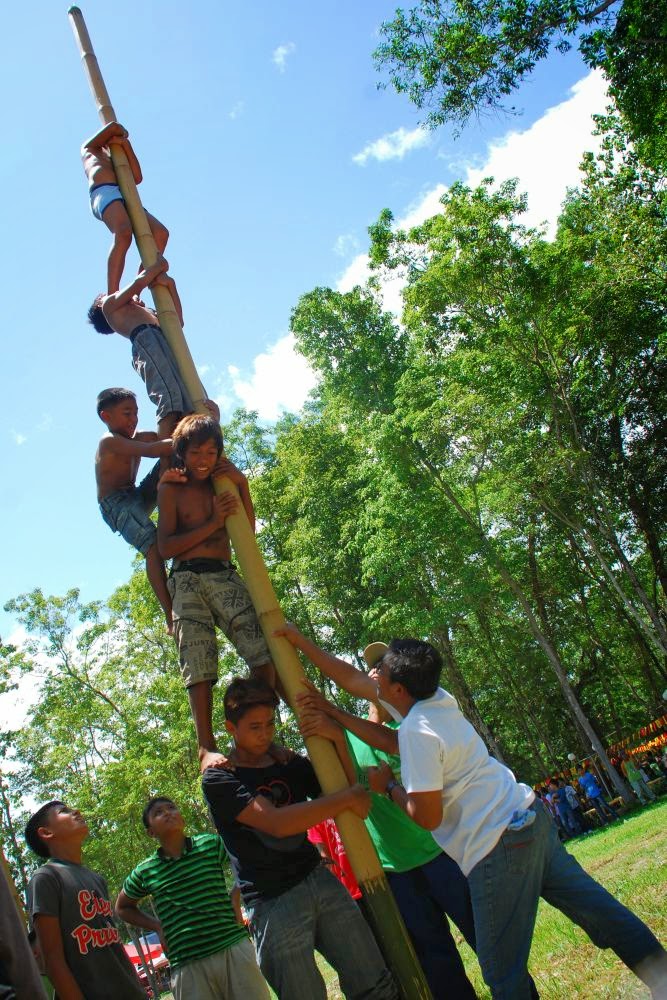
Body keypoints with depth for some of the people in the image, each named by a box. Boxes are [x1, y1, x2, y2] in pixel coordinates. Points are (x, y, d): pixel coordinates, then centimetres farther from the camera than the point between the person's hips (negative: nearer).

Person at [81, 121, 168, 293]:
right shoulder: (89, 148, 33)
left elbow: (137, 178, 18)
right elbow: (113, 126, 17)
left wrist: (125, 144, 18)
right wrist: (122, 133, 38)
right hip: (104, 193, -6)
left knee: (160, 233, -17)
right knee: (124, 235, -34)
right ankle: (112, 296, -43)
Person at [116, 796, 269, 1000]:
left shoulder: (211, 844, 3)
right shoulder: (145, 872, 5)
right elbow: (122, 907, 23)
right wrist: (157, 926, 8)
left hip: (234, 947, 0)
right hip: (187, 966, 0)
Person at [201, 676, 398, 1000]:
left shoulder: (290, 764, 11)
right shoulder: (218, 779, -8)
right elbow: (277, 822, -22)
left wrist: (338, 740, -6)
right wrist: (347, 796, -18)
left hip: (319, 879, 5)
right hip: (273, 903, -5)